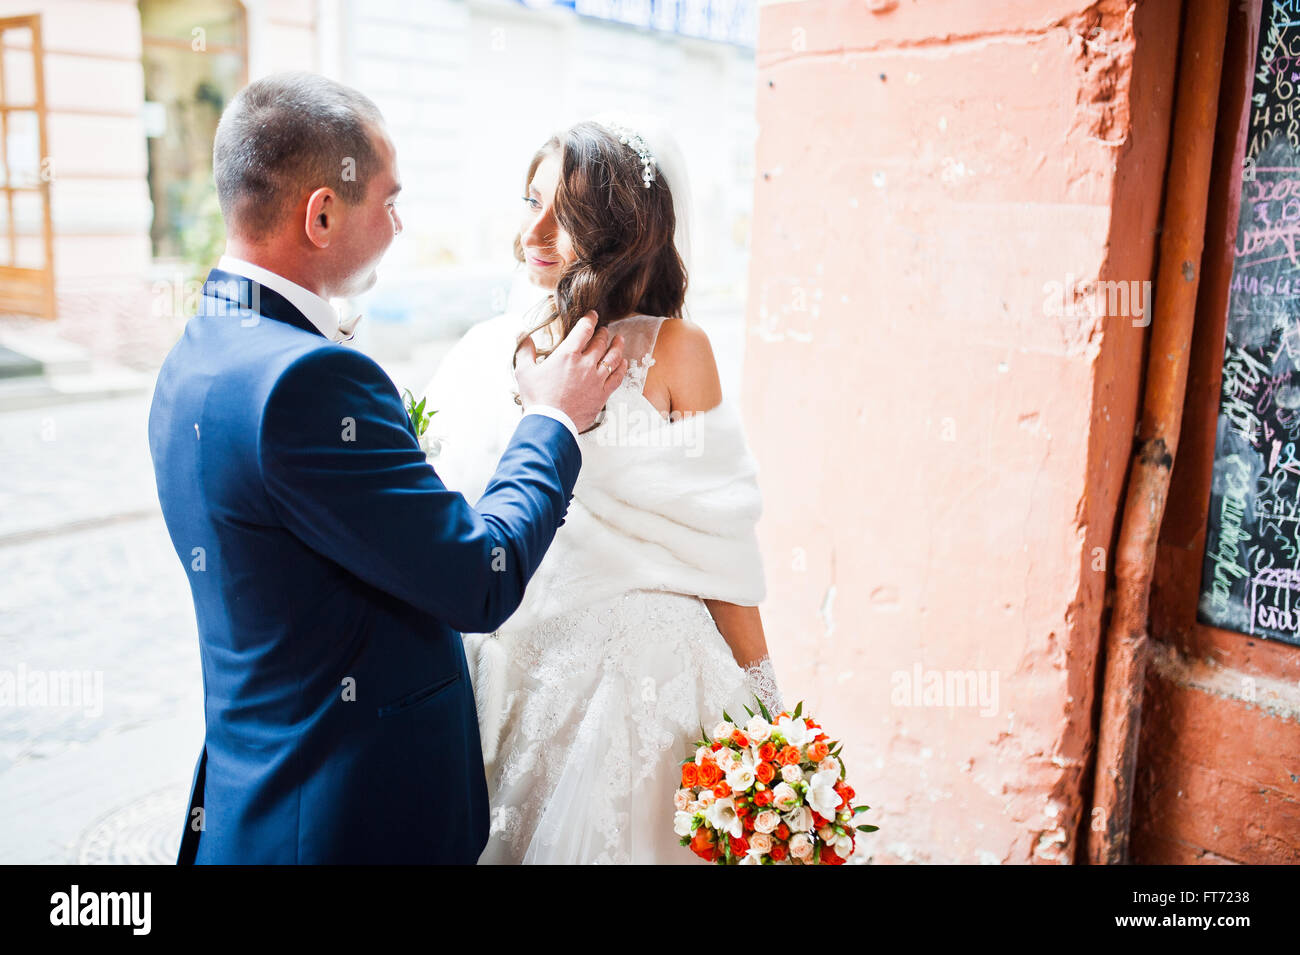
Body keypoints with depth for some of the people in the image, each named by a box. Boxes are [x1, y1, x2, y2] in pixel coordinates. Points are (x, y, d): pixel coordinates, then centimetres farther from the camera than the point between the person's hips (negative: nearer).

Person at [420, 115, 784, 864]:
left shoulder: (673, 351, -7)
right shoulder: (488, 351, 4)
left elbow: (719, 537, -6)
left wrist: (756, 702, -4)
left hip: (633, 673, -3)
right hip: (507, 672, 4)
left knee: (617, 836, 10)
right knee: (507, 837, 16)